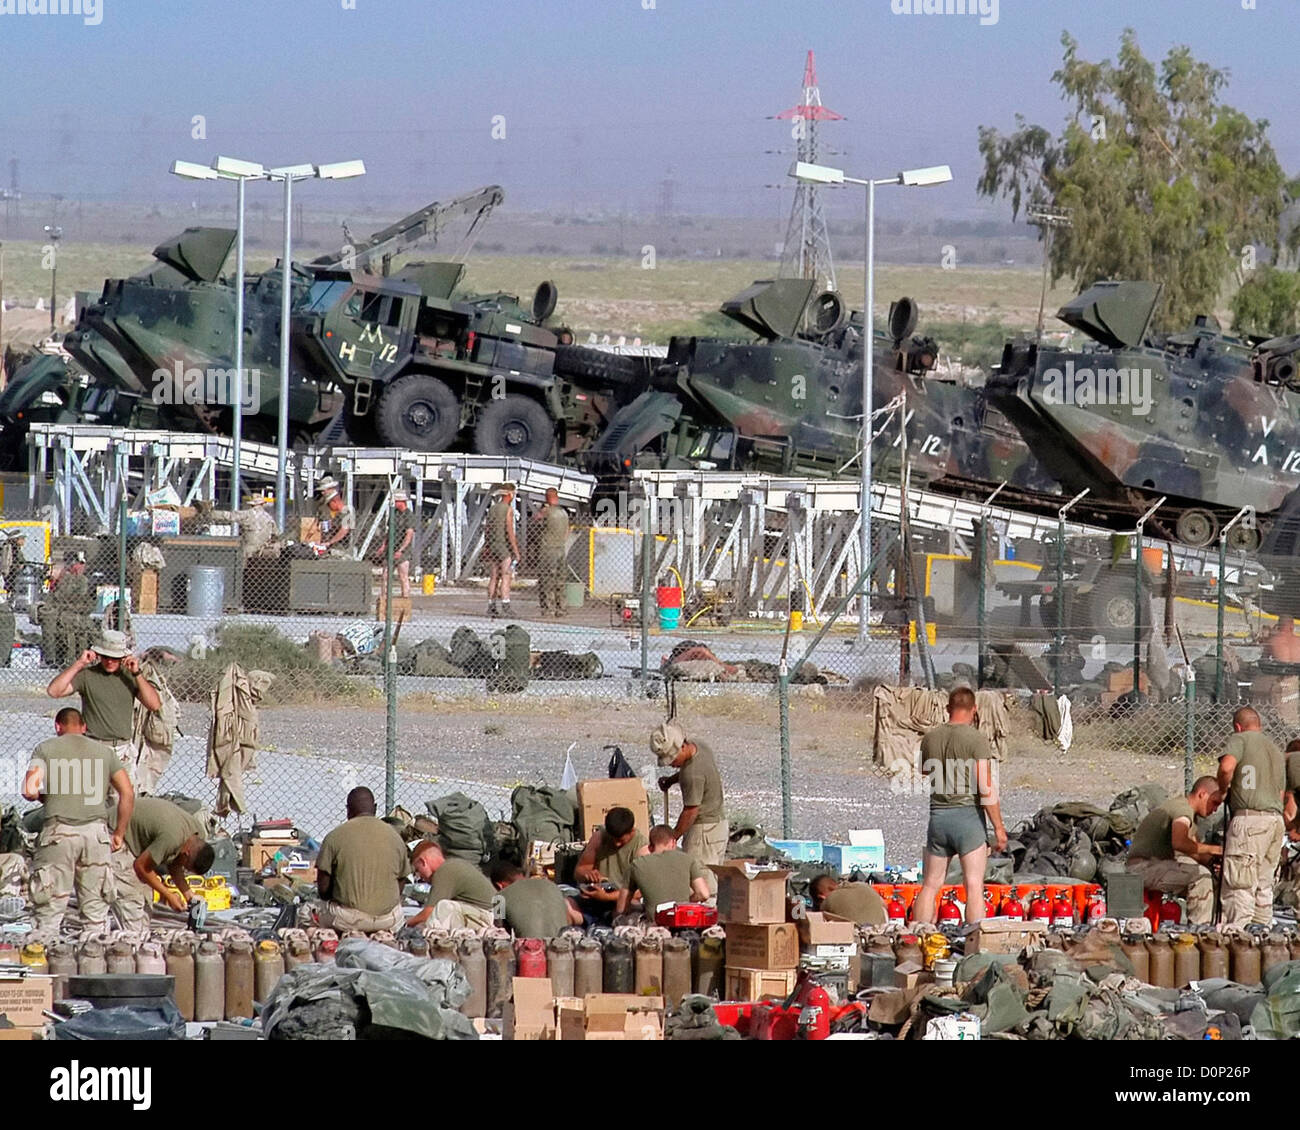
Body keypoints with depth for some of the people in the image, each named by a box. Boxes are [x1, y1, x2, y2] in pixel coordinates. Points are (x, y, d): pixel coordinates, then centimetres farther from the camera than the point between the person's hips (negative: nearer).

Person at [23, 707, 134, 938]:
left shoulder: (45, 748, 8)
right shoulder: (104, 751, 16)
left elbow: (30, 791, -4)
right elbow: (127, 793, 8)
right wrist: (119, 833, 15)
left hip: (59, 831, -2)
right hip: (96, 830, 2)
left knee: (49, 910, 1)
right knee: (96, 910, 8)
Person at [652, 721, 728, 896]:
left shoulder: (693, 774, -27)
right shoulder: (701, 747, 2)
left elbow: (690, 811, -20)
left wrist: (673, 837, -10)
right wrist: (671, 780, 9)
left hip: (704, 829, -10)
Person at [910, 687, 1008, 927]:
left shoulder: (930, 738, 6)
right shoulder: (976, 740, -10)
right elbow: (986, 789, -13)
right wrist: (999, 827, -9)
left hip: (937, 815, 5)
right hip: (968, 814, -4)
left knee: (930, 886, 10)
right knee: (974, 886, -3)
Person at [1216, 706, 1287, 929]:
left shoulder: (1240, 739, 2)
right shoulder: (1276, 751, 25)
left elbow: (1227, 766, -16)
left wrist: (1223, 790, -1)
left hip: (1250, 818, -7)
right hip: (1275, 819, 7)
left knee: (1239, 881, -10)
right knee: (1263, 881, 12)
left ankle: (1235, 928, -16)